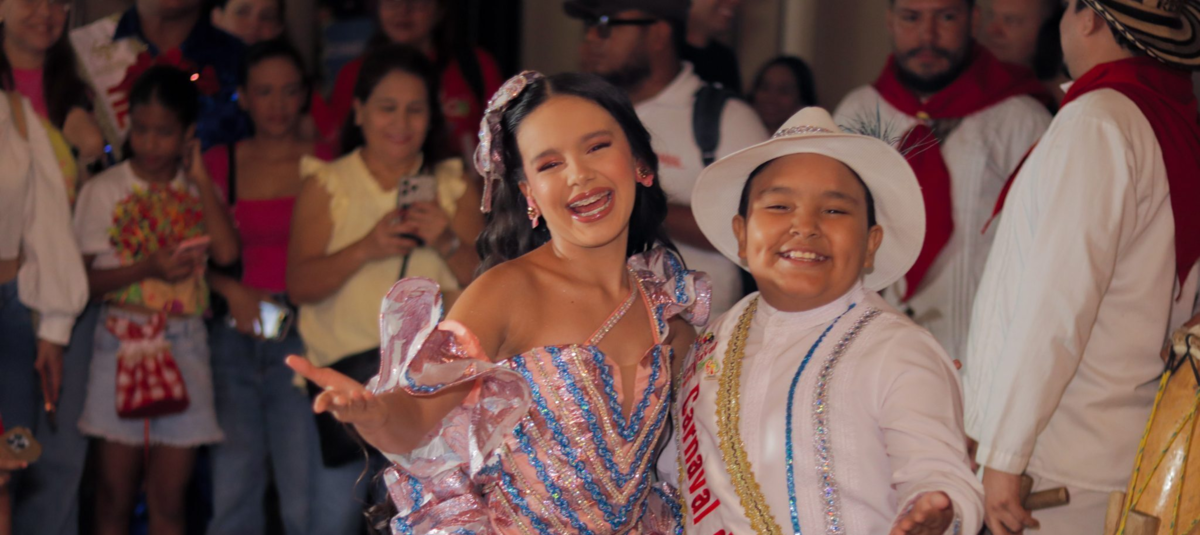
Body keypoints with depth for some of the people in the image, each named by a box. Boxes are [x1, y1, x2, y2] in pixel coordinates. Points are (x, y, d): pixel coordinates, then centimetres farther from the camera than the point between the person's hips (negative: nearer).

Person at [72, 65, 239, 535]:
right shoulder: (104, 191, 2)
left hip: (184, 346, 2)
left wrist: (200, 178, -5)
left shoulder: (199, 192, 10)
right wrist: (146, 267, -17)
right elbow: (83, 280, -4)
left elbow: (227, 252, -9)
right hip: (122, 342, -2)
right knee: (115, 496, 1)